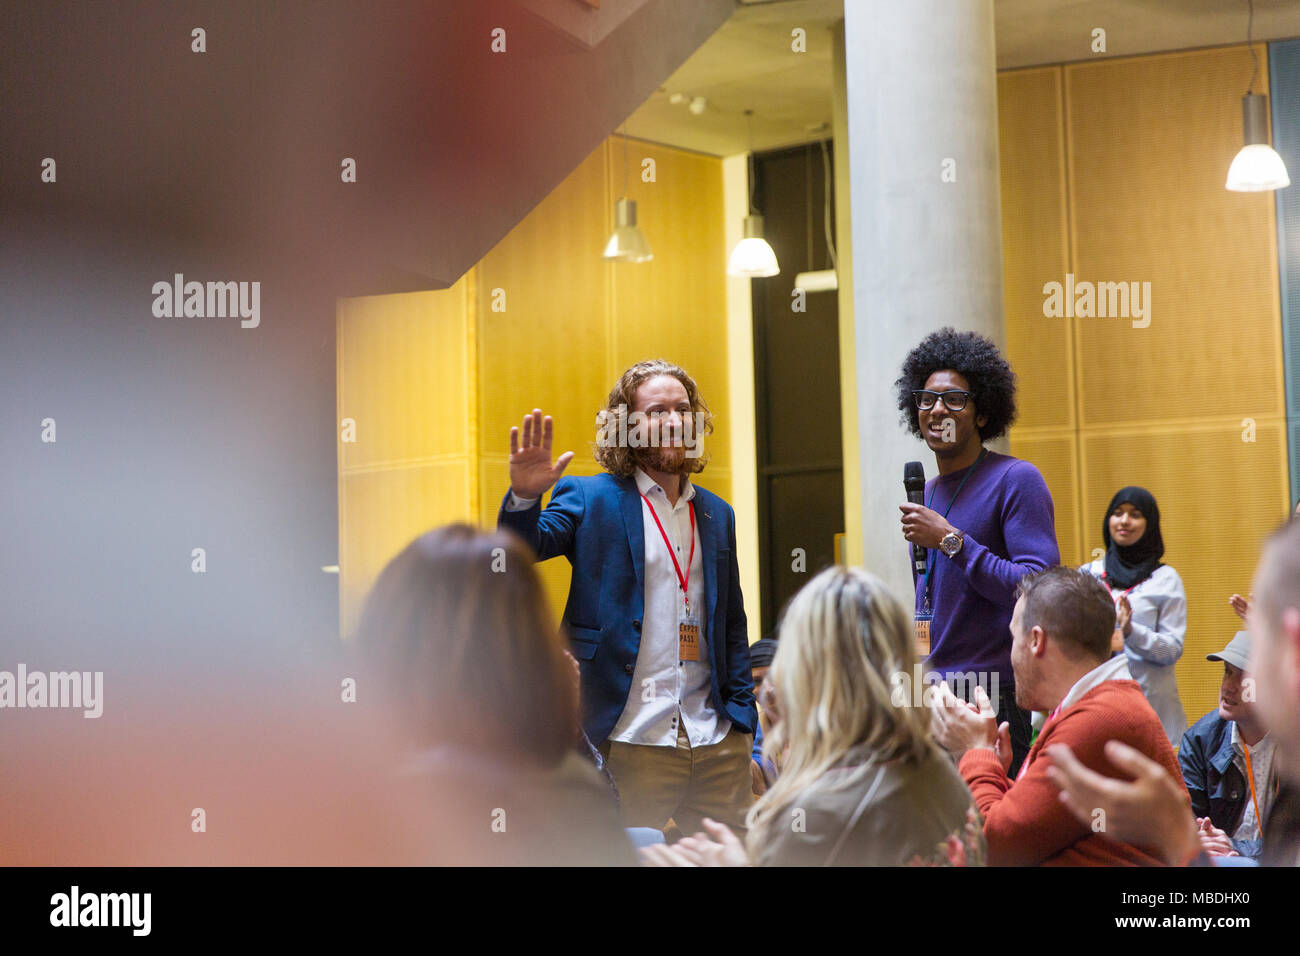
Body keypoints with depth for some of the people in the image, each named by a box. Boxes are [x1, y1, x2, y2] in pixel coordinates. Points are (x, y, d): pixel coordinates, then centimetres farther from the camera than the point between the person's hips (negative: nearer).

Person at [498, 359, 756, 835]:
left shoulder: (717, 514, 16)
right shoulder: (589, 498, 3)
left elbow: (732, 626, 18)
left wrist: (742, 723, 11)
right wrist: (524, 497, -31)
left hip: (717, 745, 4)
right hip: (631, 742, -4)